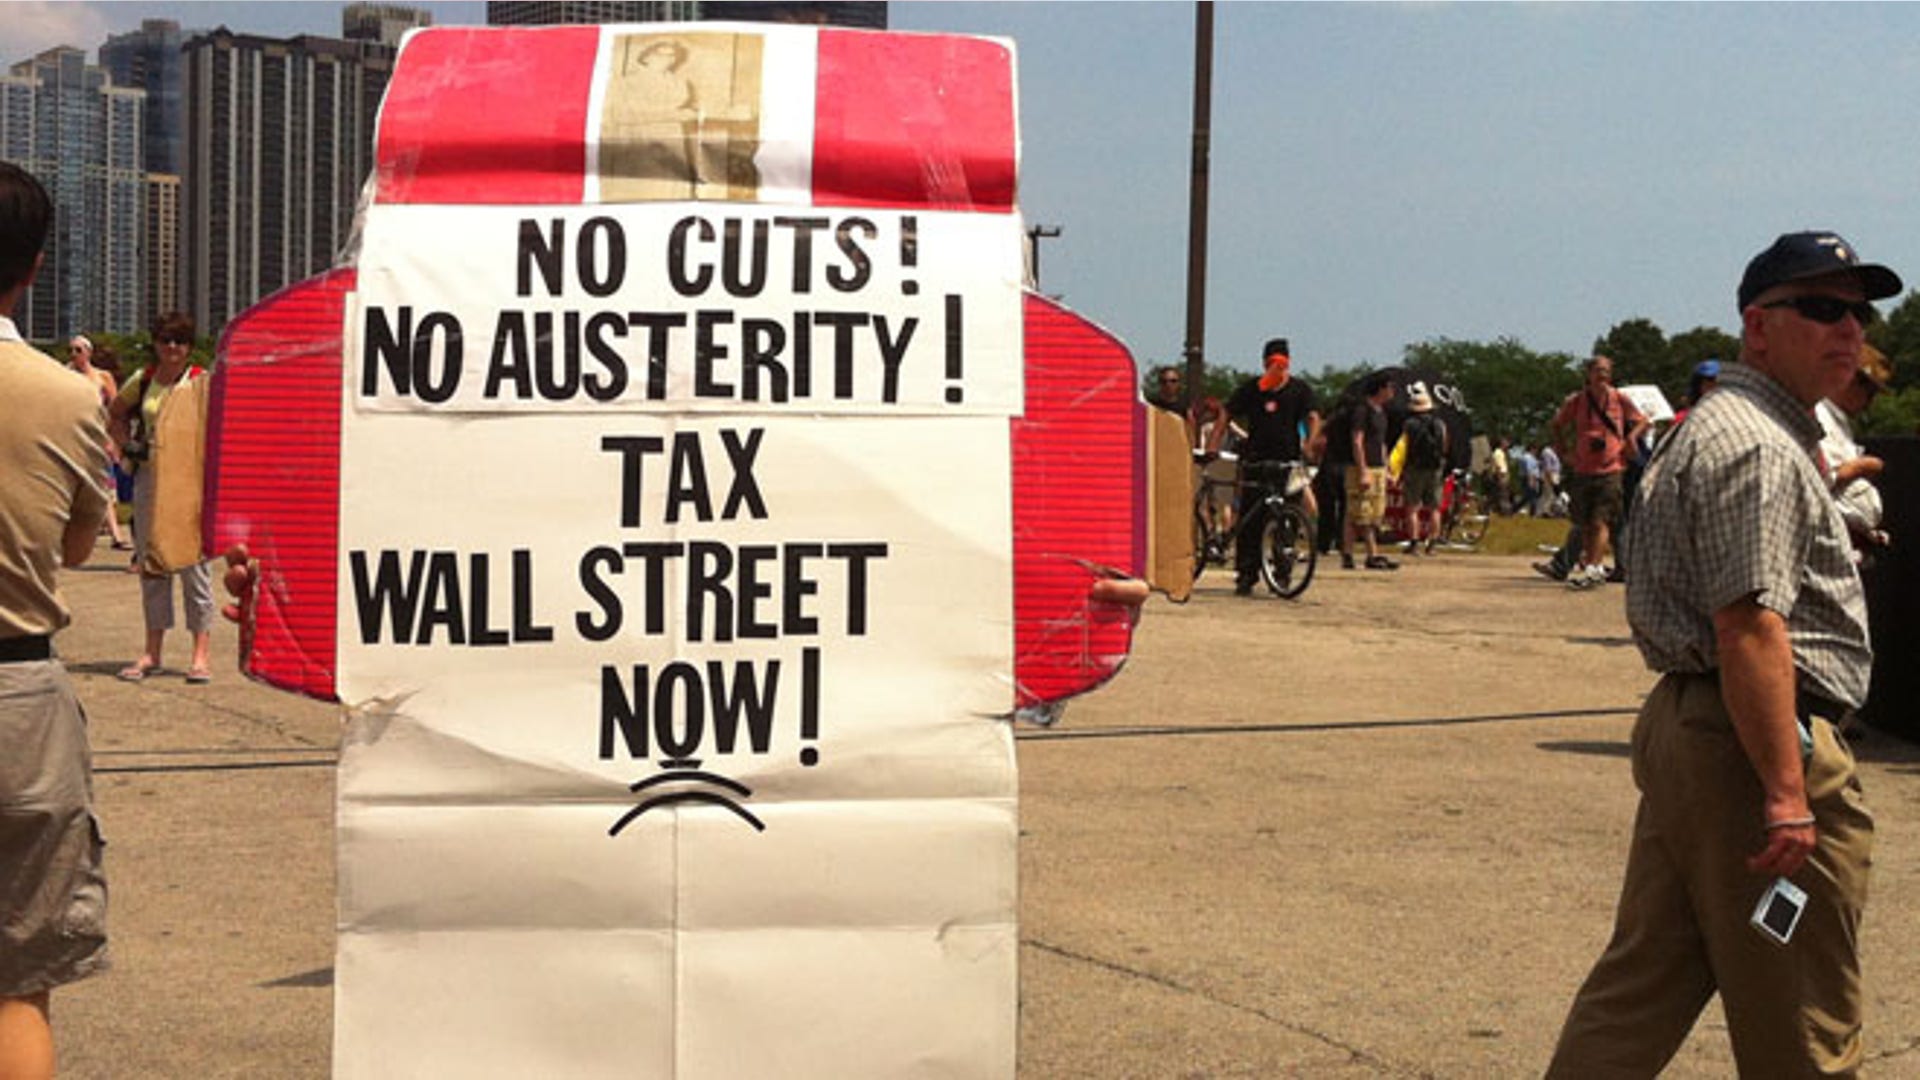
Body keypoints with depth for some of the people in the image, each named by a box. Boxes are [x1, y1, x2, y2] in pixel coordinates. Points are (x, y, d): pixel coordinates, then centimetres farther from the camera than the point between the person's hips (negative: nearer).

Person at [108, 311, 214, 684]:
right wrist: (126, 444, 9)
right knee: (150, 562, 9)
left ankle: (202, 653, 3)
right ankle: (152, 651, 17)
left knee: (193, 562, -2)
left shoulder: (202, 383, -4)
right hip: (149, 477, 5)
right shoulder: (142, 381, 8)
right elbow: (115, 414, 24)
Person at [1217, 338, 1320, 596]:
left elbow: (1313, 417, -2)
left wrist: (1308, 444, -21)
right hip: (1255, 461, 0)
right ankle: (1245, 575, -2)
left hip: (1288, 461, 0)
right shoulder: (1250, 389, 8)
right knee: (1250, 520, -5)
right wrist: (1212, 446, -7)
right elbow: (1226, 417, 7)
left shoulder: (1300, 390, 9)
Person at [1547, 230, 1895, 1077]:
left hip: (1680, 726, 11)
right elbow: (1750, 626, -24)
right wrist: (1787, 793, -26)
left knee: (1642, 983, 13)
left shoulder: (1712, 427, 20)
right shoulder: (1758, 446, -15)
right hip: (1752, 739, -11)